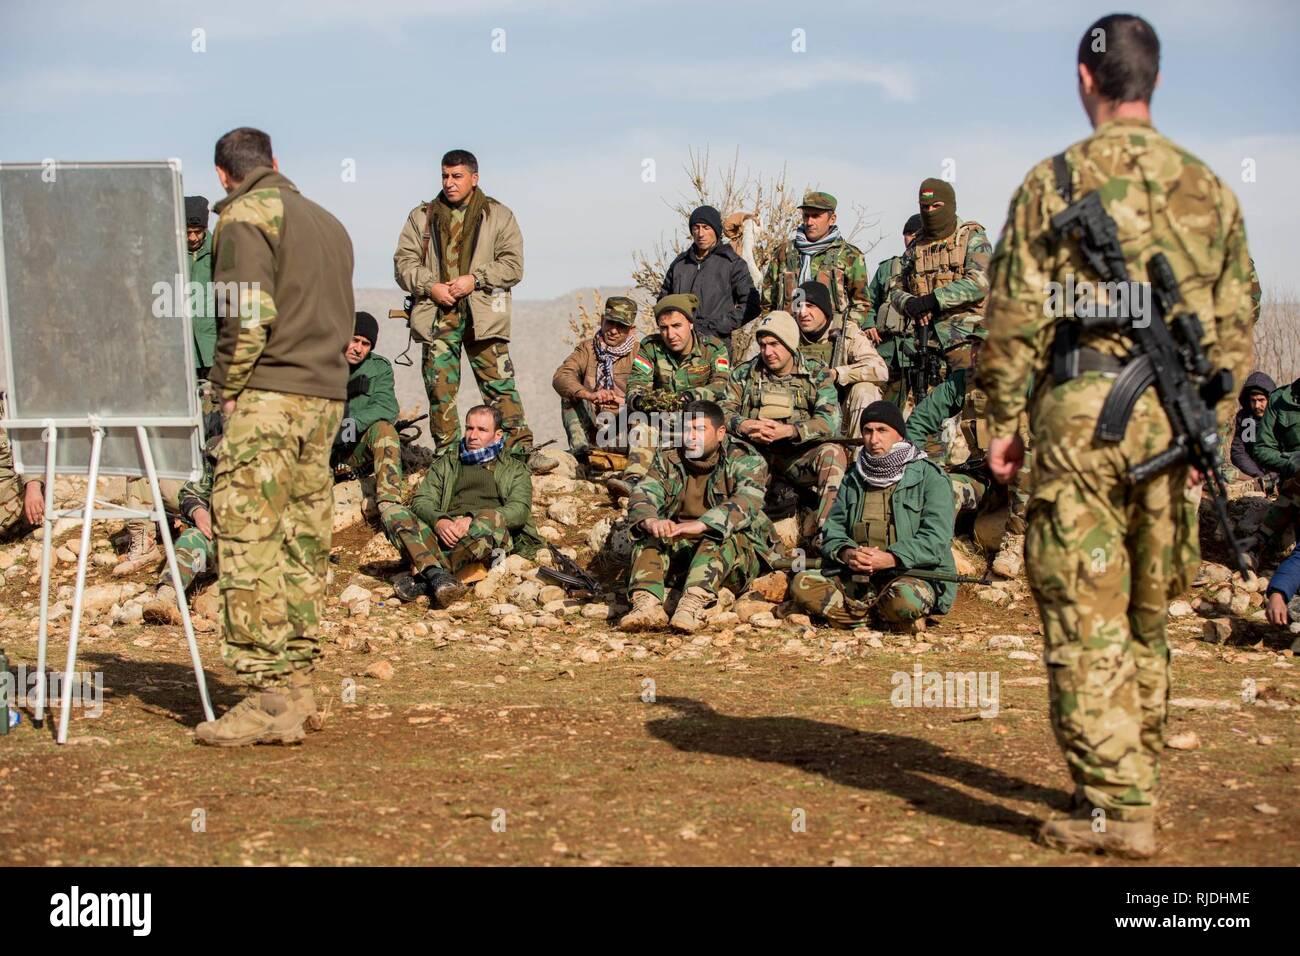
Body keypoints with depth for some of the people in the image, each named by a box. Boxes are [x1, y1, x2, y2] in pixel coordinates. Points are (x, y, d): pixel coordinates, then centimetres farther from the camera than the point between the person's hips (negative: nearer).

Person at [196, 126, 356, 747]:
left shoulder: (247, 214, -4)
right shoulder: (328, 222, 21)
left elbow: (247, 313, -15)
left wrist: (227, 387, -6)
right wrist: (323, 373, 16)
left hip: (269, 394, -8)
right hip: (327, 395, 8)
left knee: (247, 539, -9)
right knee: (303, 539, 11)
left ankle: (270, 699, -13)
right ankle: (297, 681, 14)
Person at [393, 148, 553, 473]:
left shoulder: (499, 216, 9)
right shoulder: (422, 217, 15)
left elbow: (512, 266, 1)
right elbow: (404, 262, 9)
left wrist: (475, 279, -12)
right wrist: (429, 286, -8)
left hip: (483, 313, -2)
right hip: (437, 313, 2)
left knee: (500, 385, -8)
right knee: (440, 389, 2)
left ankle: (521, 450, -10)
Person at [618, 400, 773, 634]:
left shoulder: (745, 461, -6)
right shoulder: (668, 461, 7)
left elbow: (745, 503, -26)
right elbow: (642, 495, -10)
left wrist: (700, 525, -43)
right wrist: (651, 521, -36)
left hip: (736, 552, -4)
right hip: (679, 550, 4)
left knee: (720, 536, -34)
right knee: (647, 533, -21)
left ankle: (694, 603, -55)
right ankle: (647, 603, -43)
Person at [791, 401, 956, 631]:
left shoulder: (929, 477, 0)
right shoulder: (854, 479, 18)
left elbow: (936, 539, -11)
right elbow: (833, 528, 12)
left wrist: (890, 559, -24)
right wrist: (846, 553, -13)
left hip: (916, 575, -5)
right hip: (857, 578, 5)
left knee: (904, 599, -40)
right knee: (802, 584, -19)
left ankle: (859, 611, -8)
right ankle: (883, 615, -18)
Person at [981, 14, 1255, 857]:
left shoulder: (1057, 181, -2)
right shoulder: (1209, 189, 10)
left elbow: (1017, 315, -4)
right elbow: (1235, 326, 11)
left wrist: (1005, 421, 3)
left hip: (1085, 407, -4)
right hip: (1176, 415, 5)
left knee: (1086, 616, -2)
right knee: (1148, 614, 17)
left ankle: (1116, 809, -3)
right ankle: (1140, 781, 28)